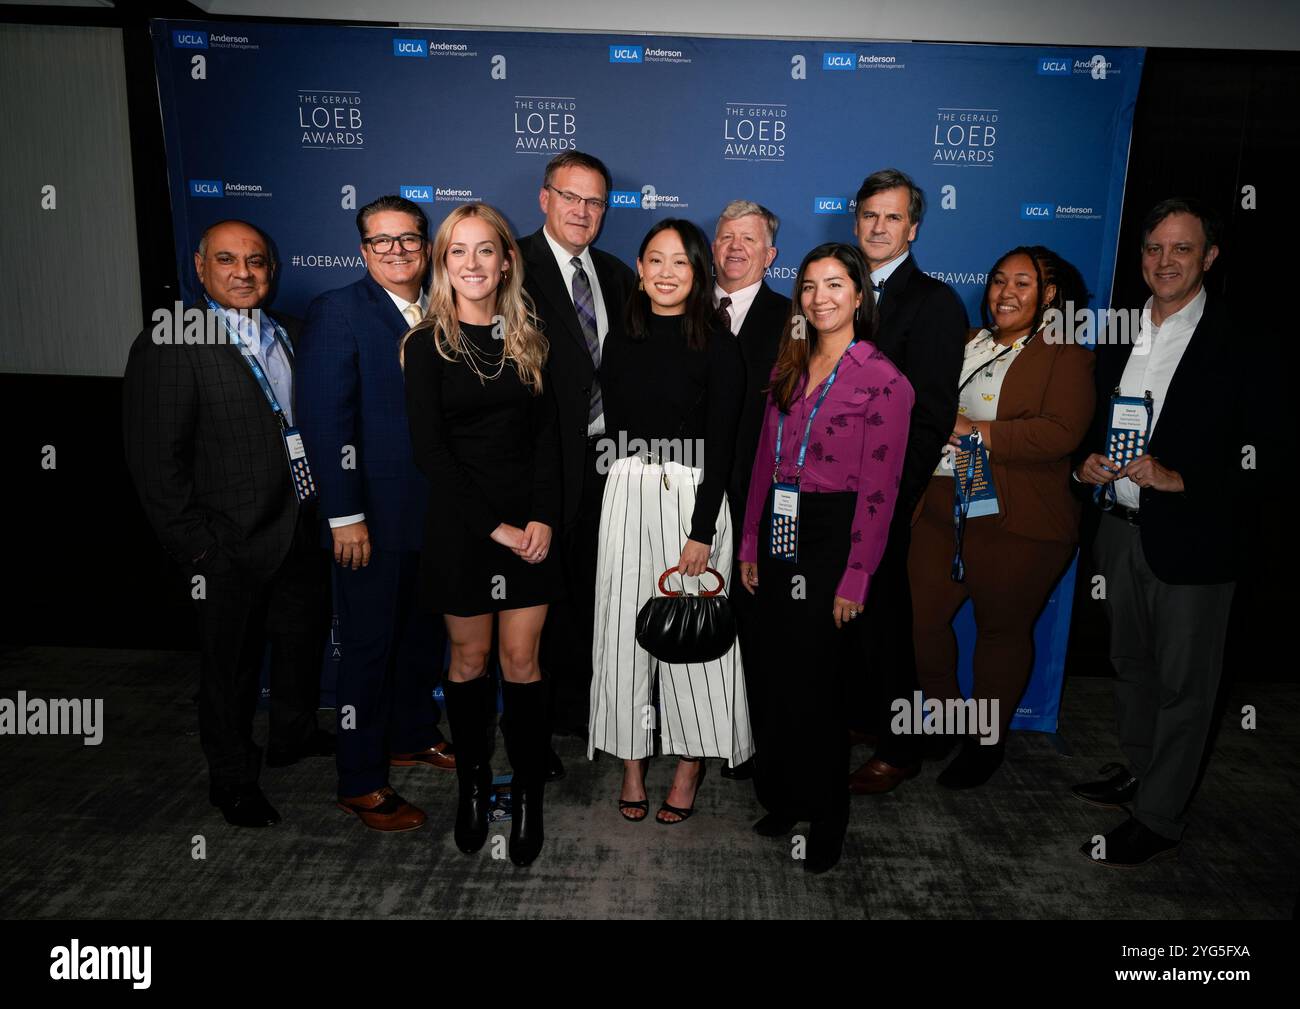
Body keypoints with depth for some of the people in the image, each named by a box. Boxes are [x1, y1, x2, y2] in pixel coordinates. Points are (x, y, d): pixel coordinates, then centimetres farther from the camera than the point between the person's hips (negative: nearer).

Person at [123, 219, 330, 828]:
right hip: (231, 543, -6)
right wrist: (196, 546, -14)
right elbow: (156, 461, -14)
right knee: (230, 665, 11)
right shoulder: (168, 348, -13)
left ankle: (294, 732, 46)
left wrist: (323, 512, 4)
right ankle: (232, 778, 32)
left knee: (303, 640, 21)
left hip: (302, 531, 6)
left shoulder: (291, 336, 6)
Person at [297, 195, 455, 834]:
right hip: (375, 517, -6)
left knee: (426, 633, 19)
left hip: (437, 512, 7)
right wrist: (346, 515, -20)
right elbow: (325, 420, -16)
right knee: (370, 645, 4)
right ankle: (361, 783, 19)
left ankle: (412, 736, 40)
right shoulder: (338, 311, -9)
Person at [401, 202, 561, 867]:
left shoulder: (529, 339, 7)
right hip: (459, 524, -2)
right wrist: (493, 526, -13)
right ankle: (472, 783, 28)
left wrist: (543, 517, -11)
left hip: (530, 523, 2)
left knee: (522, 661, 5)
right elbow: (429, 449, -8)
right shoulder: (427, 345, -2)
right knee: (469, 658, 10)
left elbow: (547, 434, 3)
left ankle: (528, 795, 18)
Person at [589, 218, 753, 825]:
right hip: (626, 498, 4)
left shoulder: (717, 347, -4)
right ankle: (632, 763, 20)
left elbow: (722, 447, -8)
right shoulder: (620, 343, 9)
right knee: (624, 631, 6)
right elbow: (612, 432, 11)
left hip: (692, 498, -4)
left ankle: (690, 765, 19)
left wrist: (701, 532, -13)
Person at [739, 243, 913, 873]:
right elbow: (764, 462, 11)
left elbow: (878, 489, -12)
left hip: (831, 538, -6)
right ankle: (785, 796, 35)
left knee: (816, 682, 4)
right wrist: (750, 543, 9)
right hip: (778, 536, 6)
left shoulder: (883, 381, -9)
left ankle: (826, 818, 26)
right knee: (776, 675, 14)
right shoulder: (789, 369, 10)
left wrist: (855, 579, -14)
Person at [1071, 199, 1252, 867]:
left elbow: (1255, 455, -16)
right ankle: (1138, 771, 42)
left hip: (1192, 537, -6)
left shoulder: (1238, 341, -12)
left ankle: (1158, 821, 20)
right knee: (1131, 662, 21)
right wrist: (1087, 465, -5)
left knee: (1183, 683, 6)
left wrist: (1176, 479, -27)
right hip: (1122, 528, 7)